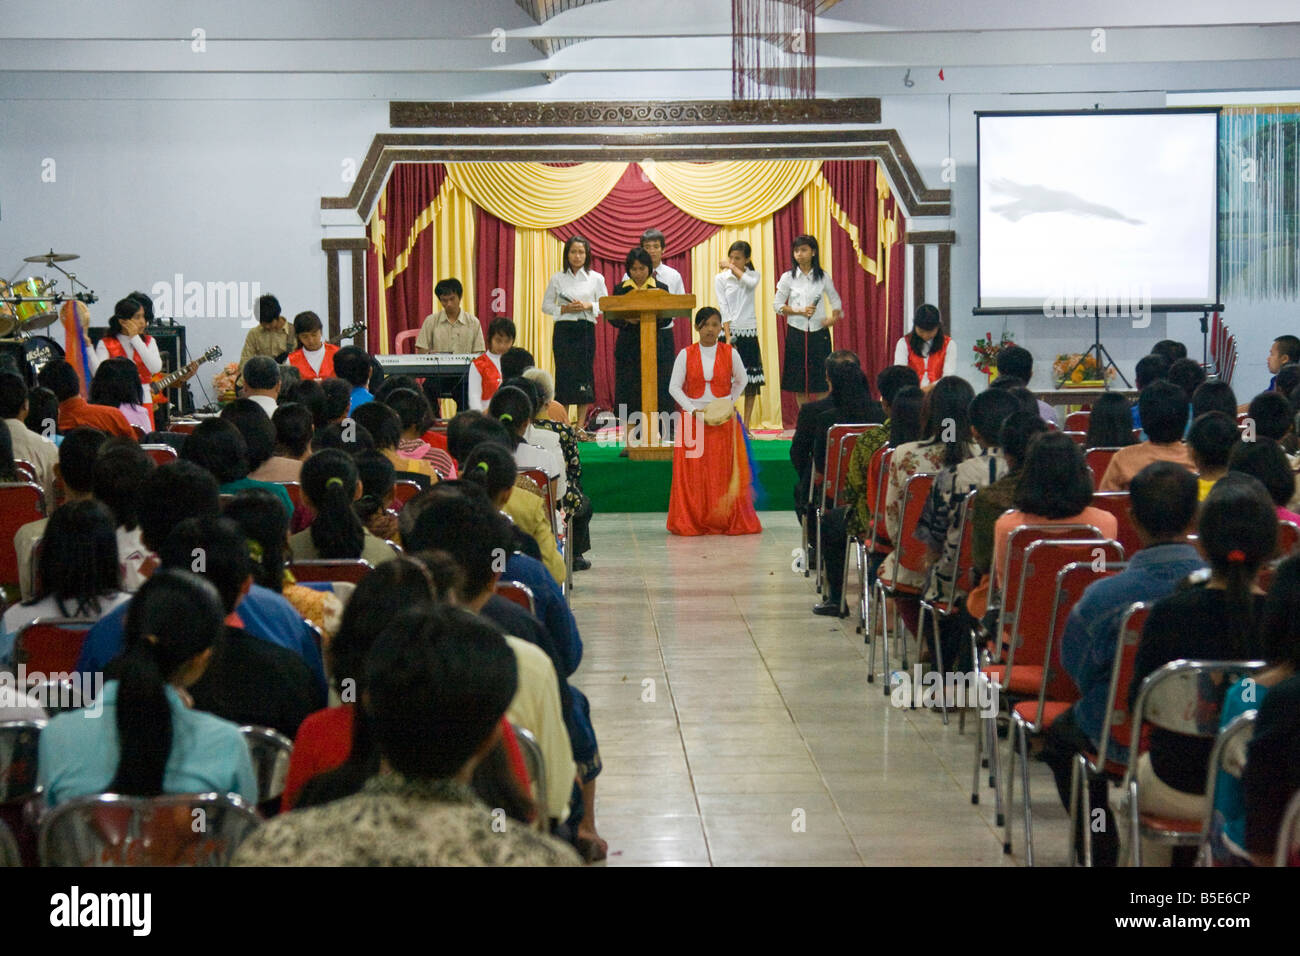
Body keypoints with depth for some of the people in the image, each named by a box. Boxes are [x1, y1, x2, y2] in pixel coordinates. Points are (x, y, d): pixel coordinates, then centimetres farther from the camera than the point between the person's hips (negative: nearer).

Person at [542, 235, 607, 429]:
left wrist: (588, 306, -12)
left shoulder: (596, 278, 5)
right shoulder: (557, 278, 5)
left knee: (585, 373, 0)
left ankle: (581, 425, 7)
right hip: (563, 330, 0)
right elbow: (546, 306, 7)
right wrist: (564, 309, -9)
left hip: (586, 330, 0)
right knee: (564, 374, -4)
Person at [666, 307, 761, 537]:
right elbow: (674, 387, 0)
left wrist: (729, 402, 3)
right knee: (693, 472, -2)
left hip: (723, 419, 0)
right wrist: (694, 411, -11)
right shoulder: (686, 354, 0)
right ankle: (693, 522, 4)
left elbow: (741, 382, 17)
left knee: (724, 470, -3)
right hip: (693, 418, 0)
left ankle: (726, 521, 4)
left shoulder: (730, 354, 2)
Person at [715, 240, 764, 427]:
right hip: (730, 331, -2)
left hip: (749, 333, 2)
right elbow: (723, 309, -5)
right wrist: (728, 337, -12)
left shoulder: (753, 274, 7)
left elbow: (750, 282, -19)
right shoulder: (720, 279, 2)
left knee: (751, 382, 2)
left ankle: (746, 426, 8)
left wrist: (732, 268, -9)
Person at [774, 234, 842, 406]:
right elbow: (777, 304, 2)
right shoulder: (788, 277, 1)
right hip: (796, 332, 0)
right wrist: (799, 311, -12)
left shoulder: (823, 277, 3)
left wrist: (834, 317, -5)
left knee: (821, 379, -2)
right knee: (799, 381, 3)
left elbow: (835, 299, 14)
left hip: (819, 332, 0)